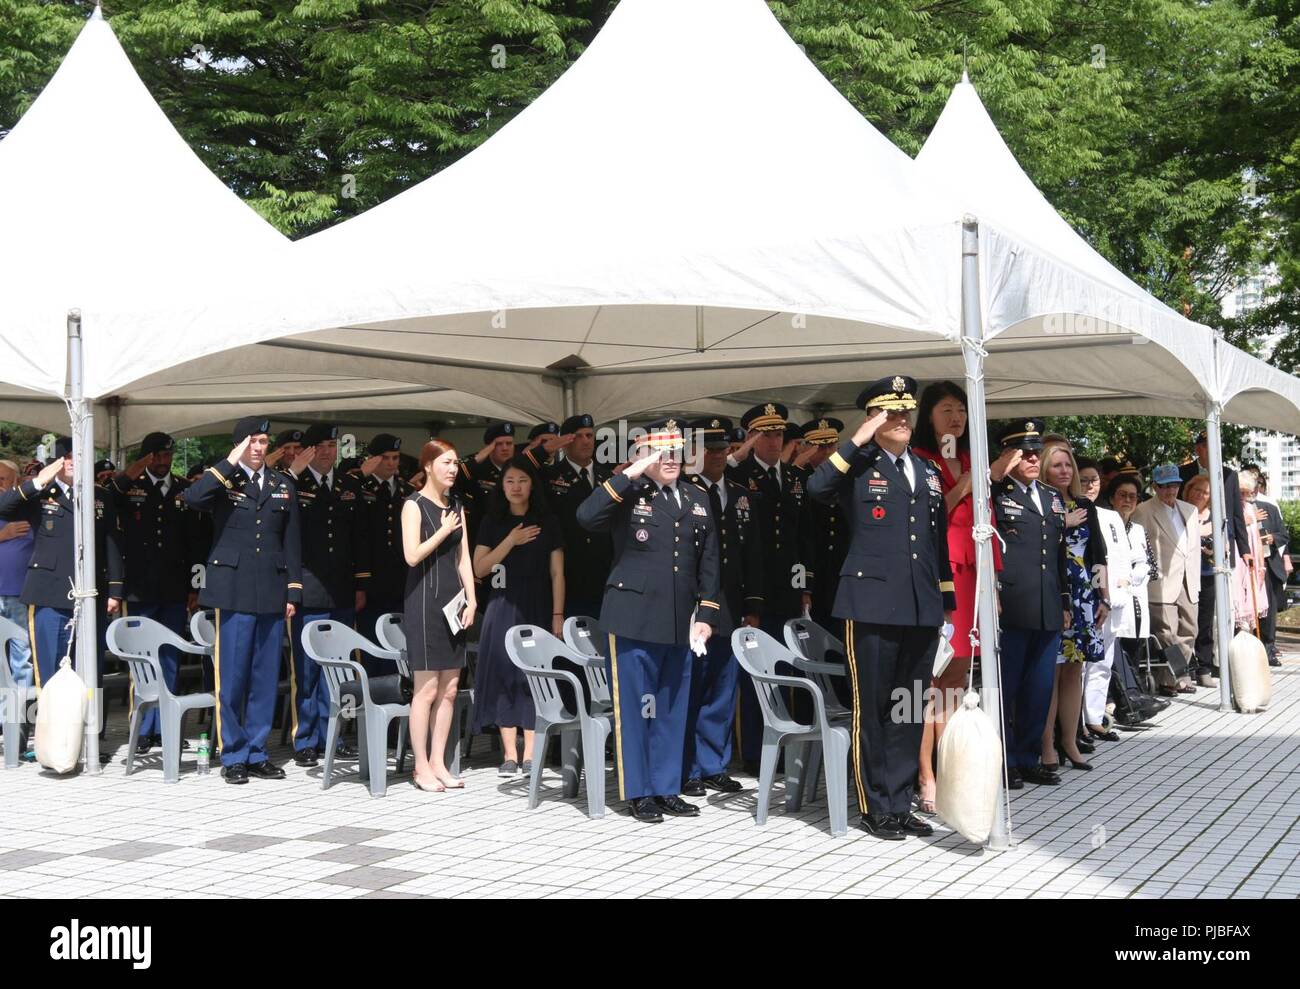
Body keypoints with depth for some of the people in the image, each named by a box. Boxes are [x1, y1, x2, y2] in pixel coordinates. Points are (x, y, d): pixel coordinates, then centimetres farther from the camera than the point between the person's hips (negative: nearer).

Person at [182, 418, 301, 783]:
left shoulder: (282, 485, 13)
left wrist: (293, 592, 8)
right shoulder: (224, 482, 2)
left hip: (271, 595, 4)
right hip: (234, 592, -4)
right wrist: (231, 464, -16)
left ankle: (256, 753, 16)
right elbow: (192, 498, -22)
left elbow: (292, 542, 14)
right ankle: (233, 756, 9)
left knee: (265, 677, 7)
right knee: (232, 677, -1)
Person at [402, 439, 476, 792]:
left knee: (449, 687, 6)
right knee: (427, 688, -5)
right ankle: (421, 767, 2)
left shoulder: (456, 505, 15)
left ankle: (438, 762, 13)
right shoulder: (414, 505, -5)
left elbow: (463, 557, 14)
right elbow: (412, 555, -14)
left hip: (453, 601, 7)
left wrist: (471, 599, 6)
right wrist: (444, 530, -9)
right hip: (424, 601, -7)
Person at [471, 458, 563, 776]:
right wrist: (511, 541, -11)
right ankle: (509, 754, 3)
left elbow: (557, 573, 2)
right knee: (504, 675, -2)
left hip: (537, 609, -1)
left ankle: (530, 754, 5)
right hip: (502, 609, 1)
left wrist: (558, 615, -5)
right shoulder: (492, 522, 7)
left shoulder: (547, 522, 4)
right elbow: (479, 568, -1)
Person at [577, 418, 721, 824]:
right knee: (634, 707, 1)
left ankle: (667, 789, 20)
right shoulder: (629, 496, -2)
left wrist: (706, 614, 6)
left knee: (672, 709, 11)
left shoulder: (697, 499, 13)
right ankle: (637, 792, 10)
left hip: (680, 622, 5)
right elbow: (586, 516, -22)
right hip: (634, 618, -5)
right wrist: (630, 476, -21)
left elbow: (709, 561, 13)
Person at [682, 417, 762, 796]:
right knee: (688, 691, -1)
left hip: (730, 611, 6)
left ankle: (715, 767, 19)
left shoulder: (741, 496, 16)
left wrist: (753, 607, 11)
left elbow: (753, 556, 16)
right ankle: (687, 771, 7)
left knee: (722, 694, 10)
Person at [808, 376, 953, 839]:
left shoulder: (928, 472, 17)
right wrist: (857, 442, -15)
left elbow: (939, 541, 19)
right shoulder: (858, 466, -1)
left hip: (922, 608, 6)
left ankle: (900, 804, 20)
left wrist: (947, 602, 16)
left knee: (909, 710, 10)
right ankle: (875, 808, 11)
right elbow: (816, 487, -23)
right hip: (872, 604, -5)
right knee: (872, 708, 1)